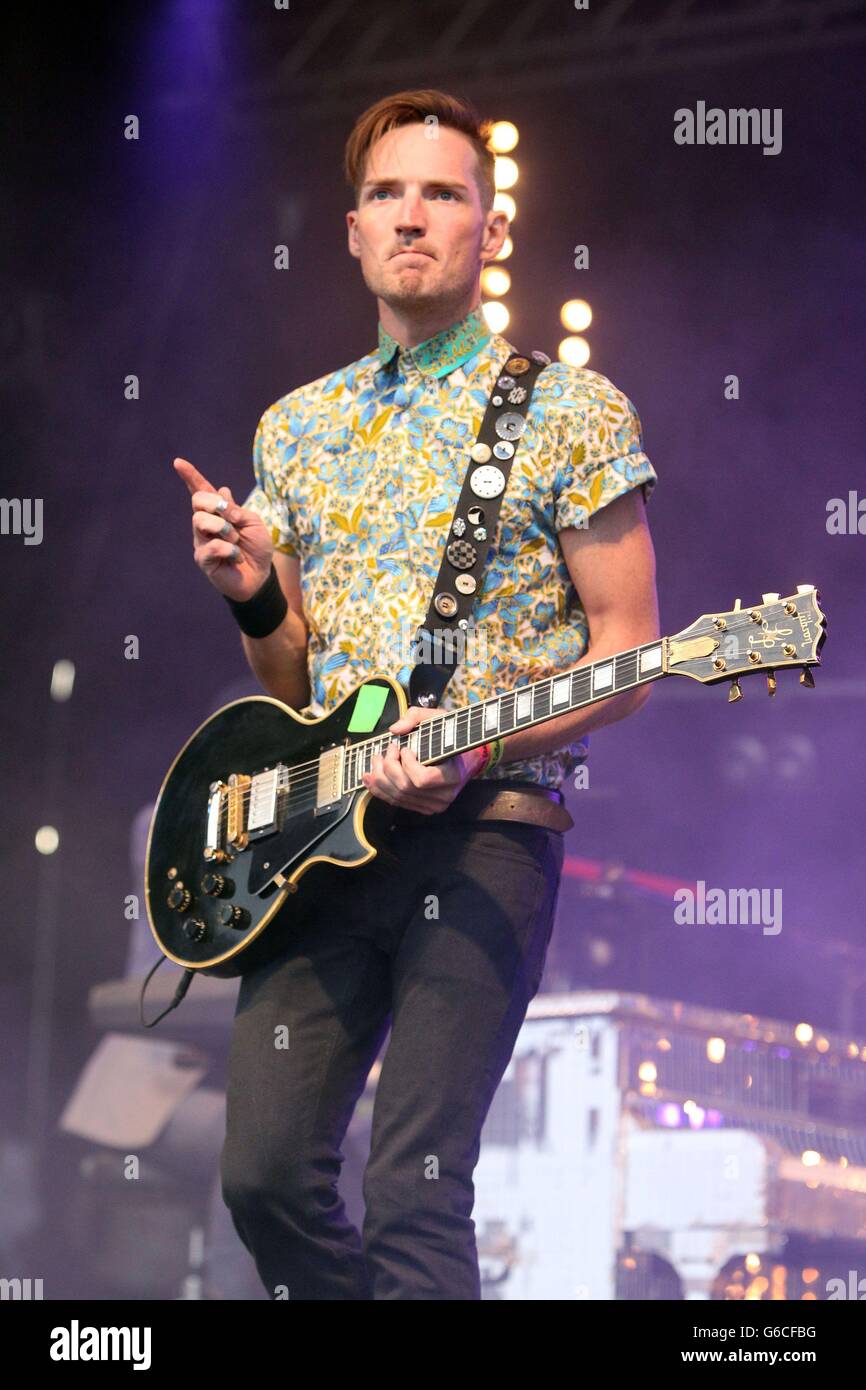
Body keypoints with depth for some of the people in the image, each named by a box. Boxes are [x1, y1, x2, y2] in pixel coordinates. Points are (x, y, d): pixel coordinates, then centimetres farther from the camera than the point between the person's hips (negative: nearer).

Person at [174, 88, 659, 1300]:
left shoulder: (572, 411, 1)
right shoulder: (296, 427, 15)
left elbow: (627, 655, -2)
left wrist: (478, 747, -17)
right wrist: (256, 601, -3)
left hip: (485, 827, -5)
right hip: (319, 834, 5)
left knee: (414, 1191, -12)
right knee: (268, 1173, -1)